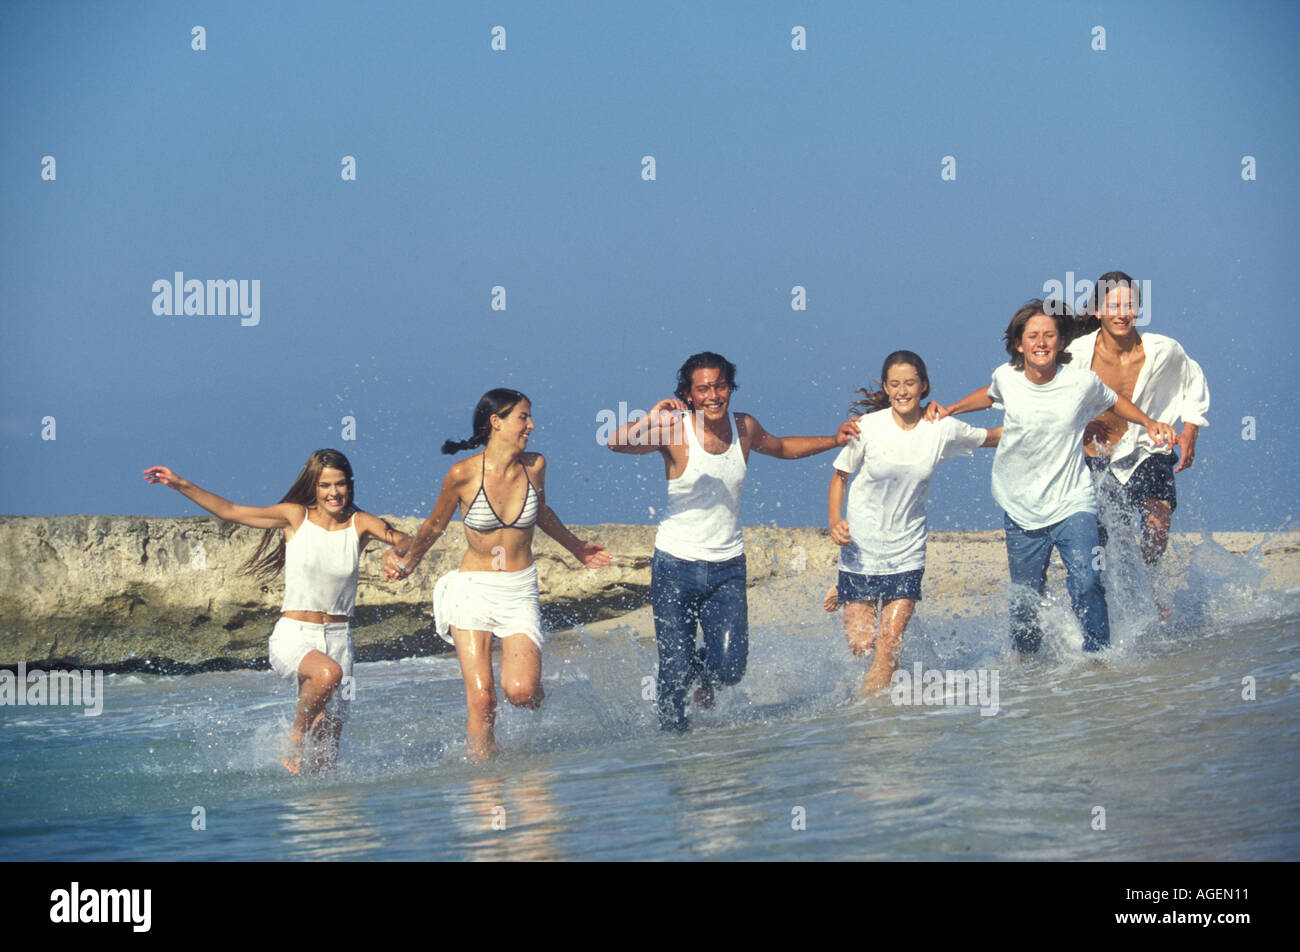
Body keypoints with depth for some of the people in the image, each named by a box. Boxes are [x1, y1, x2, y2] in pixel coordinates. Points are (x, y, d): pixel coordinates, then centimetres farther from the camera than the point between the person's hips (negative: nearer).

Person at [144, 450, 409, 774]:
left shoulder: (360, 524, 2)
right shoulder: (296, 516, -2)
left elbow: (403, 541, -11)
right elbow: (230, 511, -3)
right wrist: (181, 485, -10)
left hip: (337, 637, 3)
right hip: (293, 636, -3)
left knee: (329, 736, 2)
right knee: (327, 672, -36)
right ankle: (294, 739, -14)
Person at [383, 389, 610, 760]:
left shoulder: (534, 466, -2)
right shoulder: (463, 474, -11)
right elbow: (435, 526, 6)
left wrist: (575, 547, 34)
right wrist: (406, 554, -11)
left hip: (521, 593, 2)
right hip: (474, 591, -2)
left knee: (520, 691, -17)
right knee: (481, 699, -10)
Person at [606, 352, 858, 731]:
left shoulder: (744, 428, 2)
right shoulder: (674, 432, -11)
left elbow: (781, 447, 25)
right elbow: (615, 443, -28)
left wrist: (834, 440, 18)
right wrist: (649, 420, -43)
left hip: (728, 569, 3)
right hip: (676, 568, -3)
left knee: (729, 669, -8)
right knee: (674, 671, -3)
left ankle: (702, 672, 28)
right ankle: (671, 731, 26)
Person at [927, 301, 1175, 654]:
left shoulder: (1082, 382, -10)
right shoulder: (1006, 377, -6)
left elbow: (1114, 401, 12)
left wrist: (1149, 423, -2)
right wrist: (949, 410, 11)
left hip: (1072, 503, -2)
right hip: (1021, 509, 2)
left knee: (1086, 583, -20)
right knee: (1025, 598, 10)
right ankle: (1025, 658, 36)